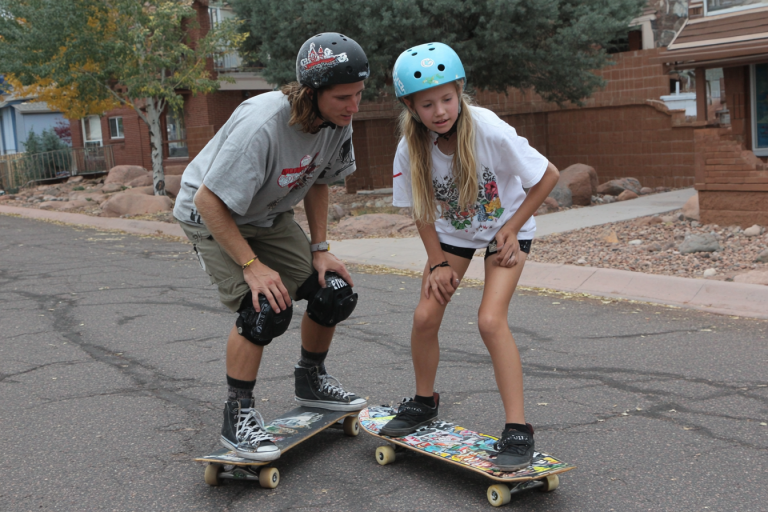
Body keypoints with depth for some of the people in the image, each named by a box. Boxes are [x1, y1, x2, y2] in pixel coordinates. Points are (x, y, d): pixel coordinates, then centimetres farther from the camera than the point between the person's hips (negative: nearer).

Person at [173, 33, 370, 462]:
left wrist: (320, 248, -3)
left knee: (335, 293, -2)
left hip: (269, 216, 7)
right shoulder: (261, 124, -36)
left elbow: (318, 182, 4)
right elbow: (209, 201, -31)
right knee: (266, 308, -25)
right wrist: (251, 265, -30)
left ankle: (311, 381, 23)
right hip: (213, 216, -7)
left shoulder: (337, 122, -13)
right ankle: (238, 417, -7)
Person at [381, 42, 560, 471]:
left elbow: (549, 176, -19)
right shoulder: (412, 148, -20)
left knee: (491, 319, -20)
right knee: (425, 316, -4)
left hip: (505, 228, -4)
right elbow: (422, 211, -3)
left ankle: (518, 428, -11)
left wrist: (512, 228, -17)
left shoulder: (489, 131, -31)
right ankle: (425, 402, 24)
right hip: (452, 232, 4)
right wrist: (437, 263, -8)